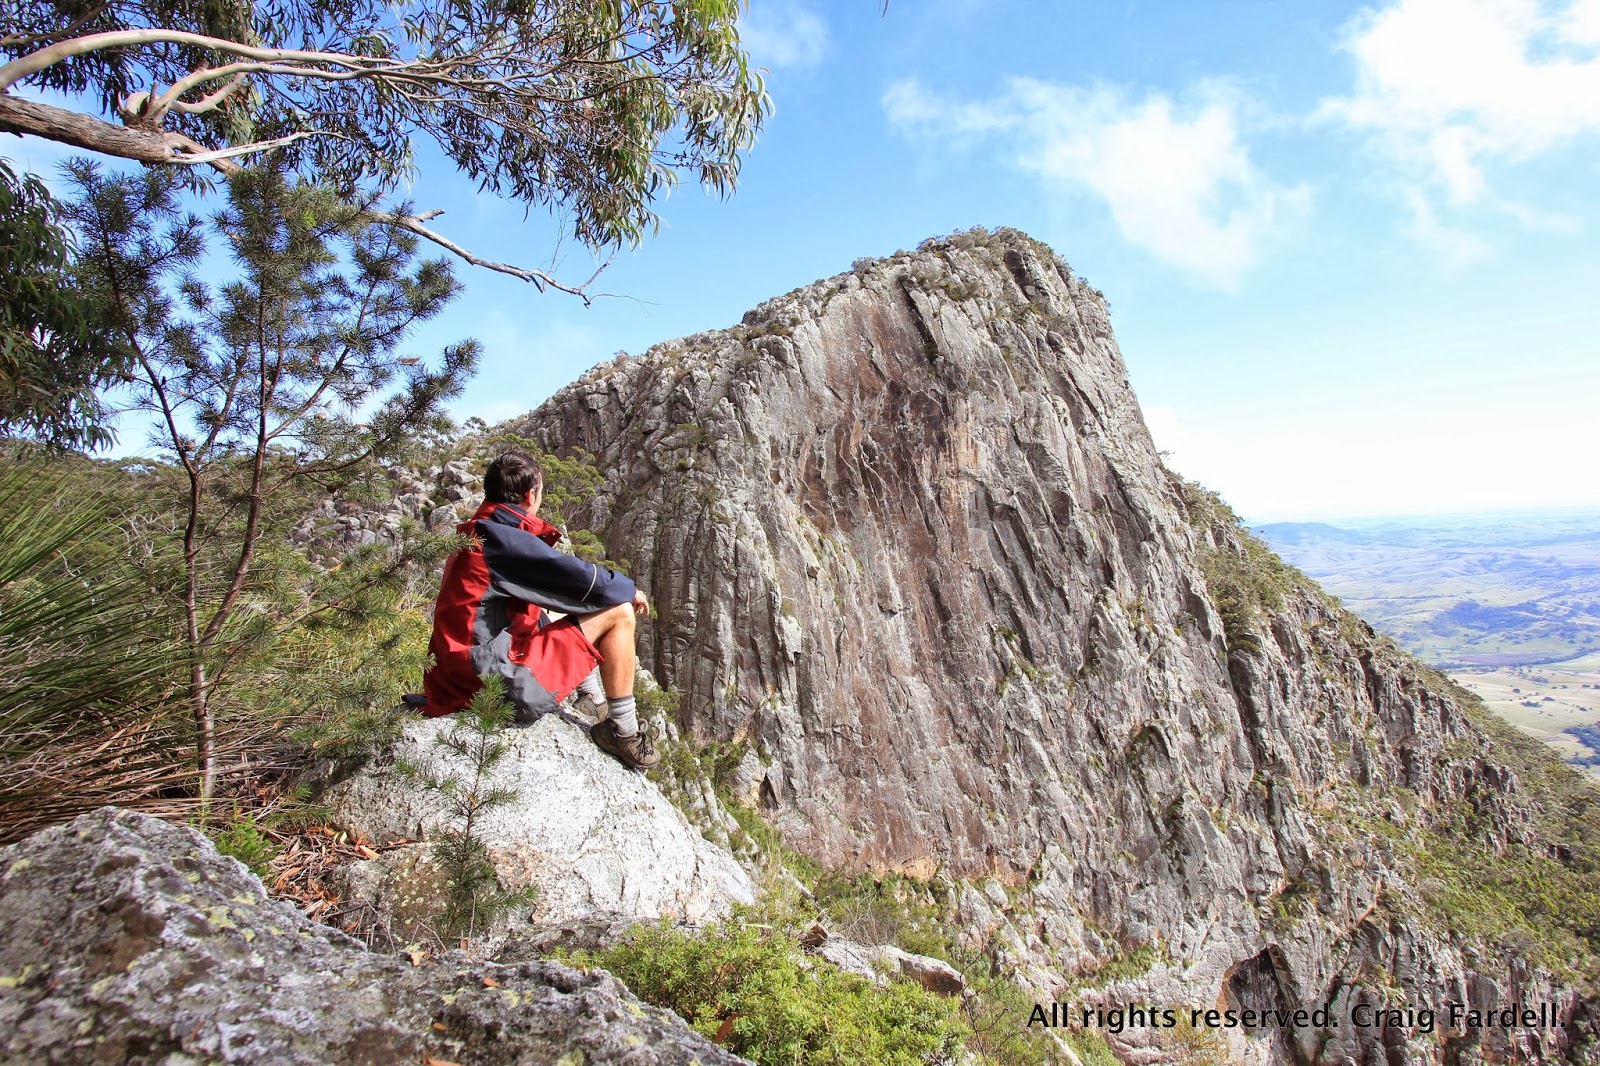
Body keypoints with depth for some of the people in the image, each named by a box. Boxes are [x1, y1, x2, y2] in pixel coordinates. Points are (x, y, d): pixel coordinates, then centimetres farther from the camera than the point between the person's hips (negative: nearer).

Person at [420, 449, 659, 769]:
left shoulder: (473, 534, 13)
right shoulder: (502, 538, -16)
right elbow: (581, 579, -15)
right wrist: (629, 589, 2)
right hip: (506, 687, -10)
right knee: (618, 614, -8)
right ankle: (624, 734, 0)